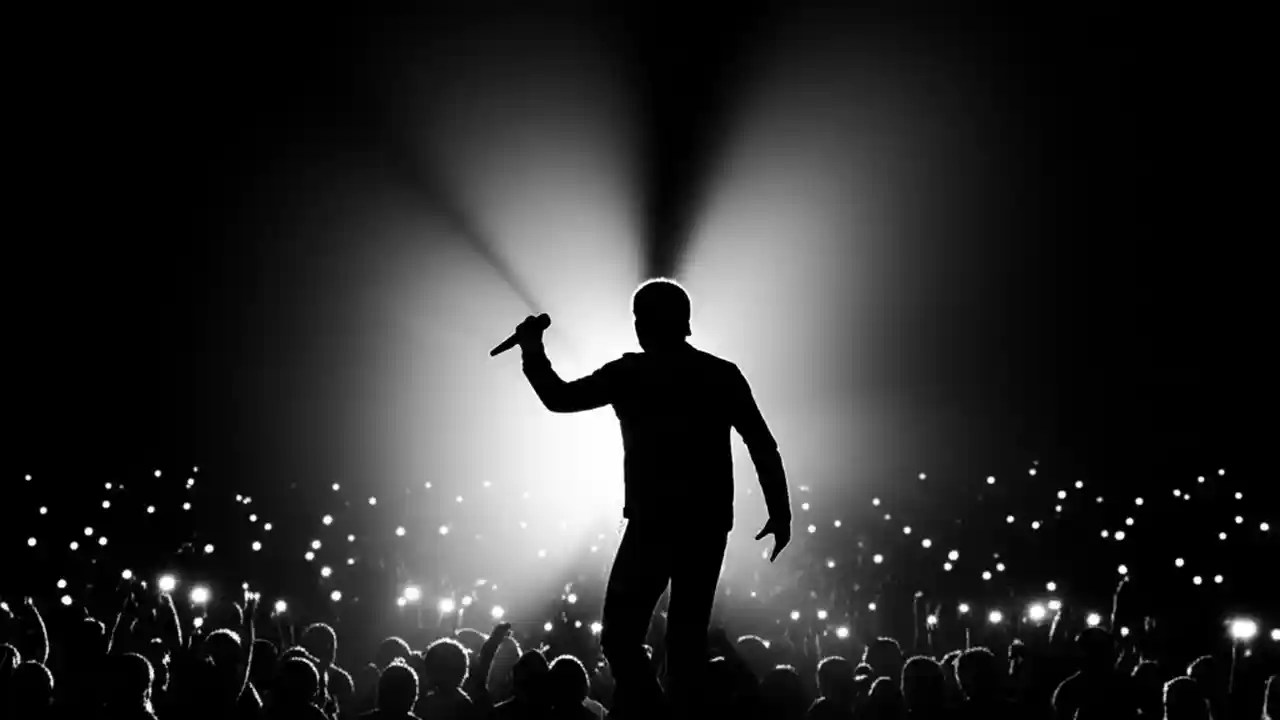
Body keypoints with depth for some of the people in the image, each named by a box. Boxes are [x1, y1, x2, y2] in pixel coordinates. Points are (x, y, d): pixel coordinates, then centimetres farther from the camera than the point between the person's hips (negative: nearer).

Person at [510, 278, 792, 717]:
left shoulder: (629, 374, -3)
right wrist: (780, 513, 5)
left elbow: (558, 398, 4)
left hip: (653, 523, -4)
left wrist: (532, 351, 18)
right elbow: (763, 447, 1)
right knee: (688, 635, 12)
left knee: (620, 634, 2)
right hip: (709, 525, 4)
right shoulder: (723, 375, 5)